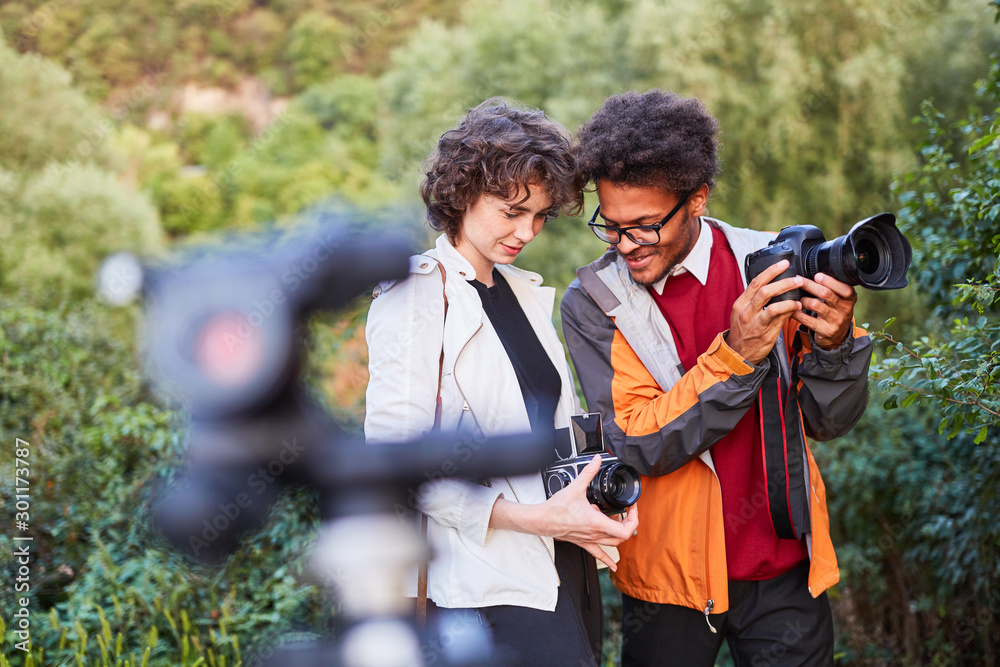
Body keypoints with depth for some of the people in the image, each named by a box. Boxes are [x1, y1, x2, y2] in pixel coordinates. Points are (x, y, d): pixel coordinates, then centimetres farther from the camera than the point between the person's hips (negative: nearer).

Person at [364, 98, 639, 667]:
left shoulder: (526, 292, 14)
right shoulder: (416, 295, -9)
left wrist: (592, 498, -2)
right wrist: (535, 517, -21)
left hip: (567, 568, 7)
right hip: (494, 588, -7)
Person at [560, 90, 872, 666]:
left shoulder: (772, 266, -5)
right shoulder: (592, 302, -10)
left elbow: (827, 421, -1)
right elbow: (639, 446, -18)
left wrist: (833, 344, -21)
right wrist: (735, 355, -28)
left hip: (783, 566, 1)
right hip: (669, 572, -1)